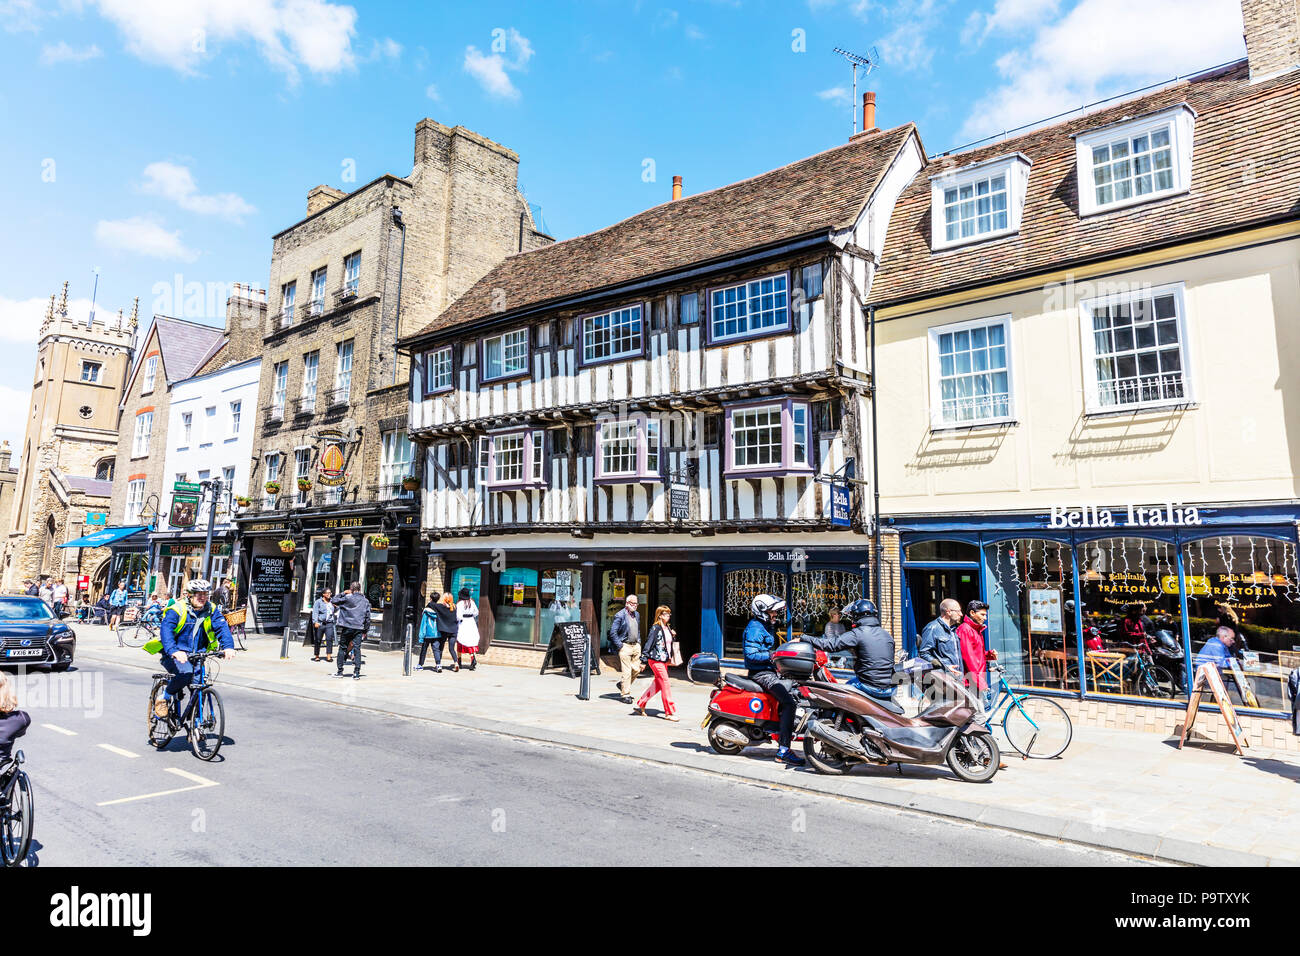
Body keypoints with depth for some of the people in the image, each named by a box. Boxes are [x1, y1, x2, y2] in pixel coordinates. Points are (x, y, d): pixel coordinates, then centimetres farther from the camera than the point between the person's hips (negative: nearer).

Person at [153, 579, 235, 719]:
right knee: (186, 672, -31)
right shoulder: (177, 610, -11)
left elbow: (222, 628, -11)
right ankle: (164, 699, -5)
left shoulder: (211, 610, 1)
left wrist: (228, 647, -30)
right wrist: (174, 651, -43)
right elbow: (166, 630, -25)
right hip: (175, 655, -4)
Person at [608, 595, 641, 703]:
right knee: (626, 671, -6)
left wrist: (639, 642, 16)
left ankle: (622, 684, 30)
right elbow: (613, 633, -12)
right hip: (625, 646, -7)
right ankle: (625, 694, 5)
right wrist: (619, 646, -13)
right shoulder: (620, 615, -9)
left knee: (637, 669, 6)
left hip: (636, 645, 7)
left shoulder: (636, 615, 14)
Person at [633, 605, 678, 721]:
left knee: (657, 685, 13)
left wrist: (673, 636, 5)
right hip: (656, 660, -9)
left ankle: (640, 705, 25)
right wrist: (644, 660, -19)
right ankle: (670, 712, -2)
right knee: (665, 684, -8)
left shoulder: (667, 628, 13)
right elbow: (649, 643, -15)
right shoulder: (655, 628, -12)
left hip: (664, 660, 9)